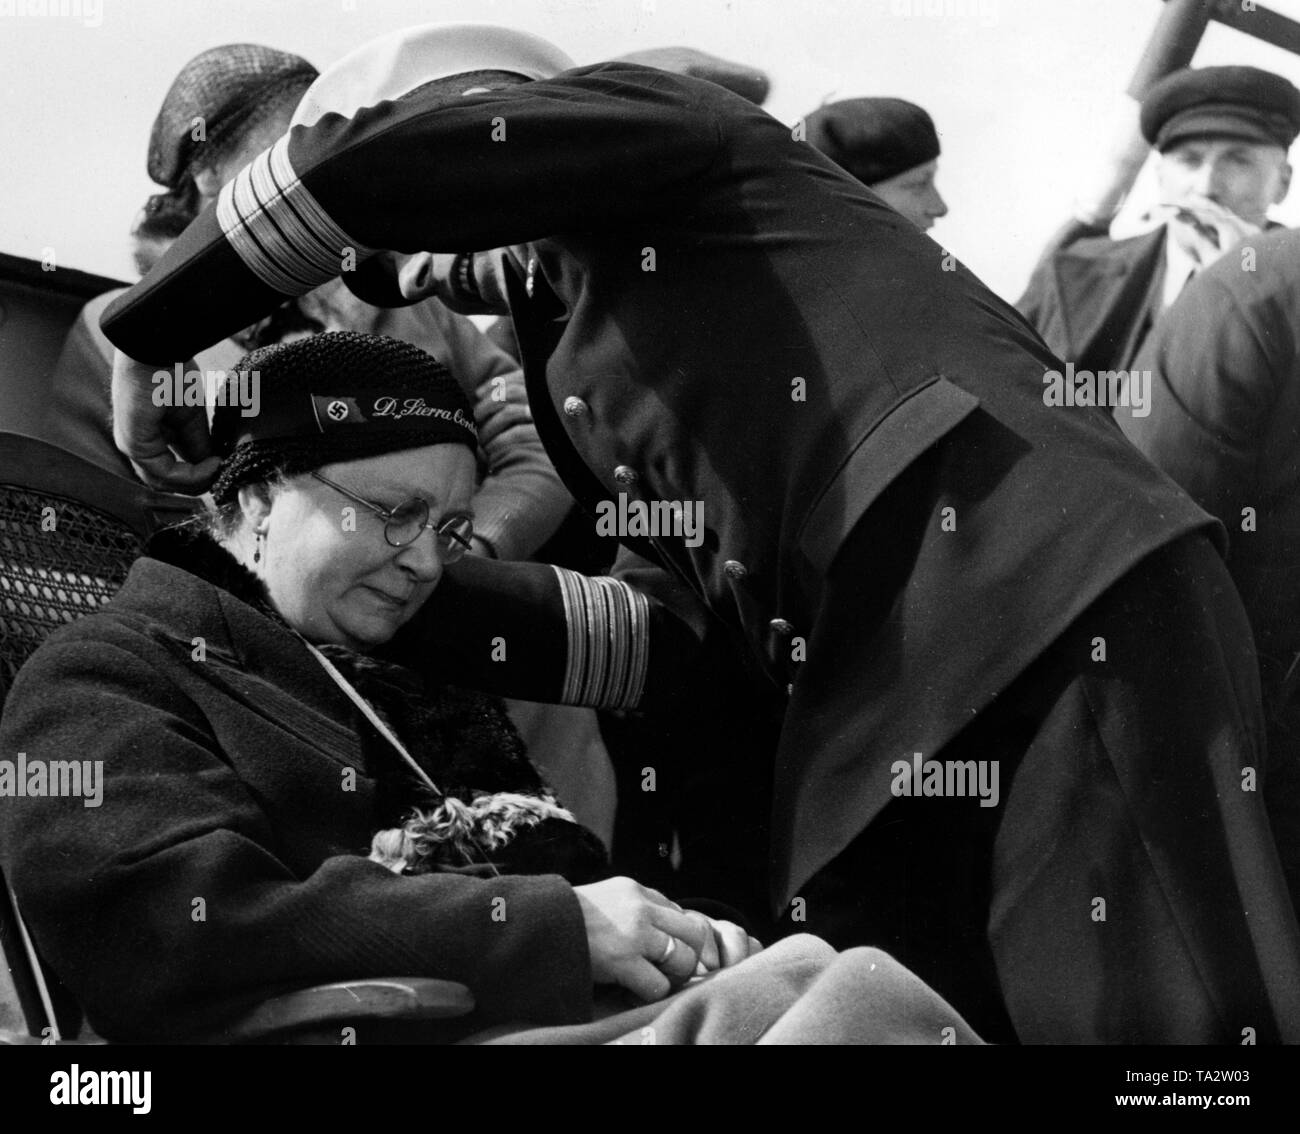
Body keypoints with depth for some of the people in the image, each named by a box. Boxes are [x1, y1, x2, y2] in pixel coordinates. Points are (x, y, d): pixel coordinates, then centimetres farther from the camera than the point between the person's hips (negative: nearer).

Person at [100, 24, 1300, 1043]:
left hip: (1054, 594, -8)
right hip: (886, 692, 8)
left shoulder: (653, 122, 7)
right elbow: (674, 630, 18)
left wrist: (147, 340, 4)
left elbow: (361, 167, -10)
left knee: (1152, 1021, -8)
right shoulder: (570, 342, 27)